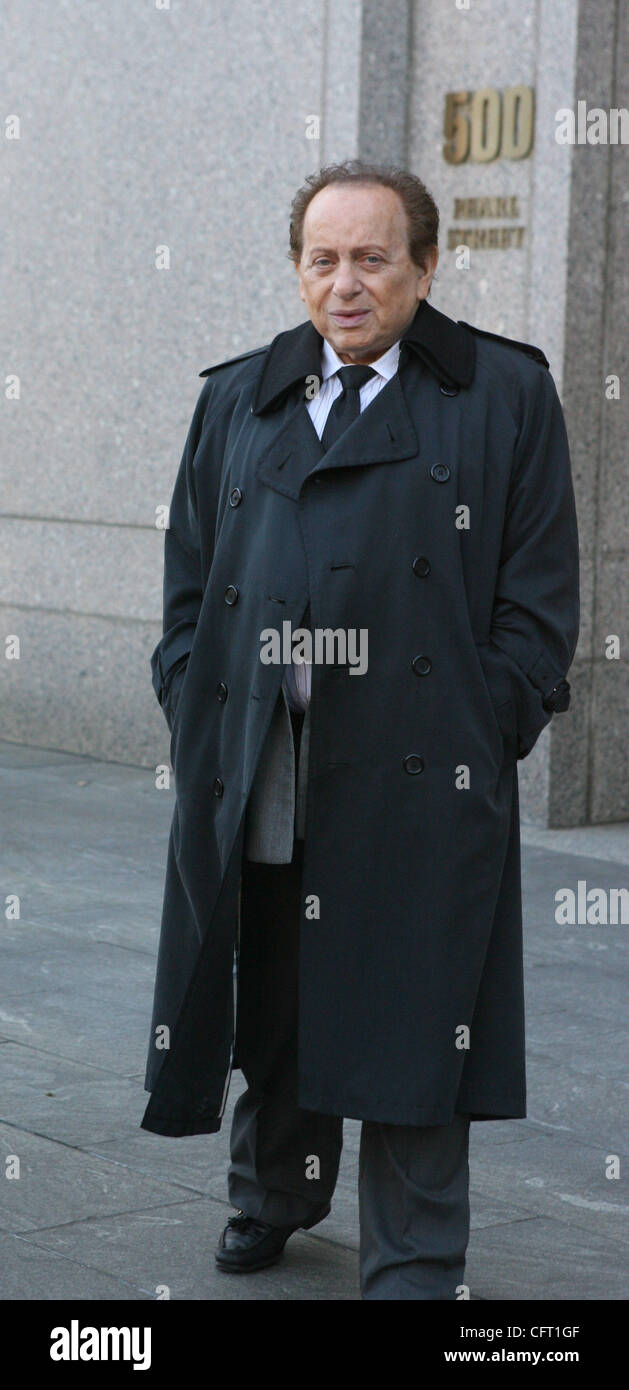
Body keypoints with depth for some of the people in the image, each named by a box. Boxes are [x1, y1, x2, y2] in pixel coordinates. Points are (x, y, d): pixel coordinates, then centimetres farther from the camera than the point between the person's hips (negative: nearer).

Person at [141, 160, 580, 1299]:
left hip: (419, 779, -3)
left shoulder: (506, 394, 3)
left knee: (404, 1026, 0)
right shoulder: (235, 401, 14)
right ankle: (273, 1194, 39)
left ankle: (411, 1271, 11)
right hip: (253, 779, 4)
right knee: (273, 1003, 15)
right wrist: (196, 719, 5)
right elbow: (187, 581, 17)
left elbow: (540, 602, 0)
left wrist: (482, 739, -8)